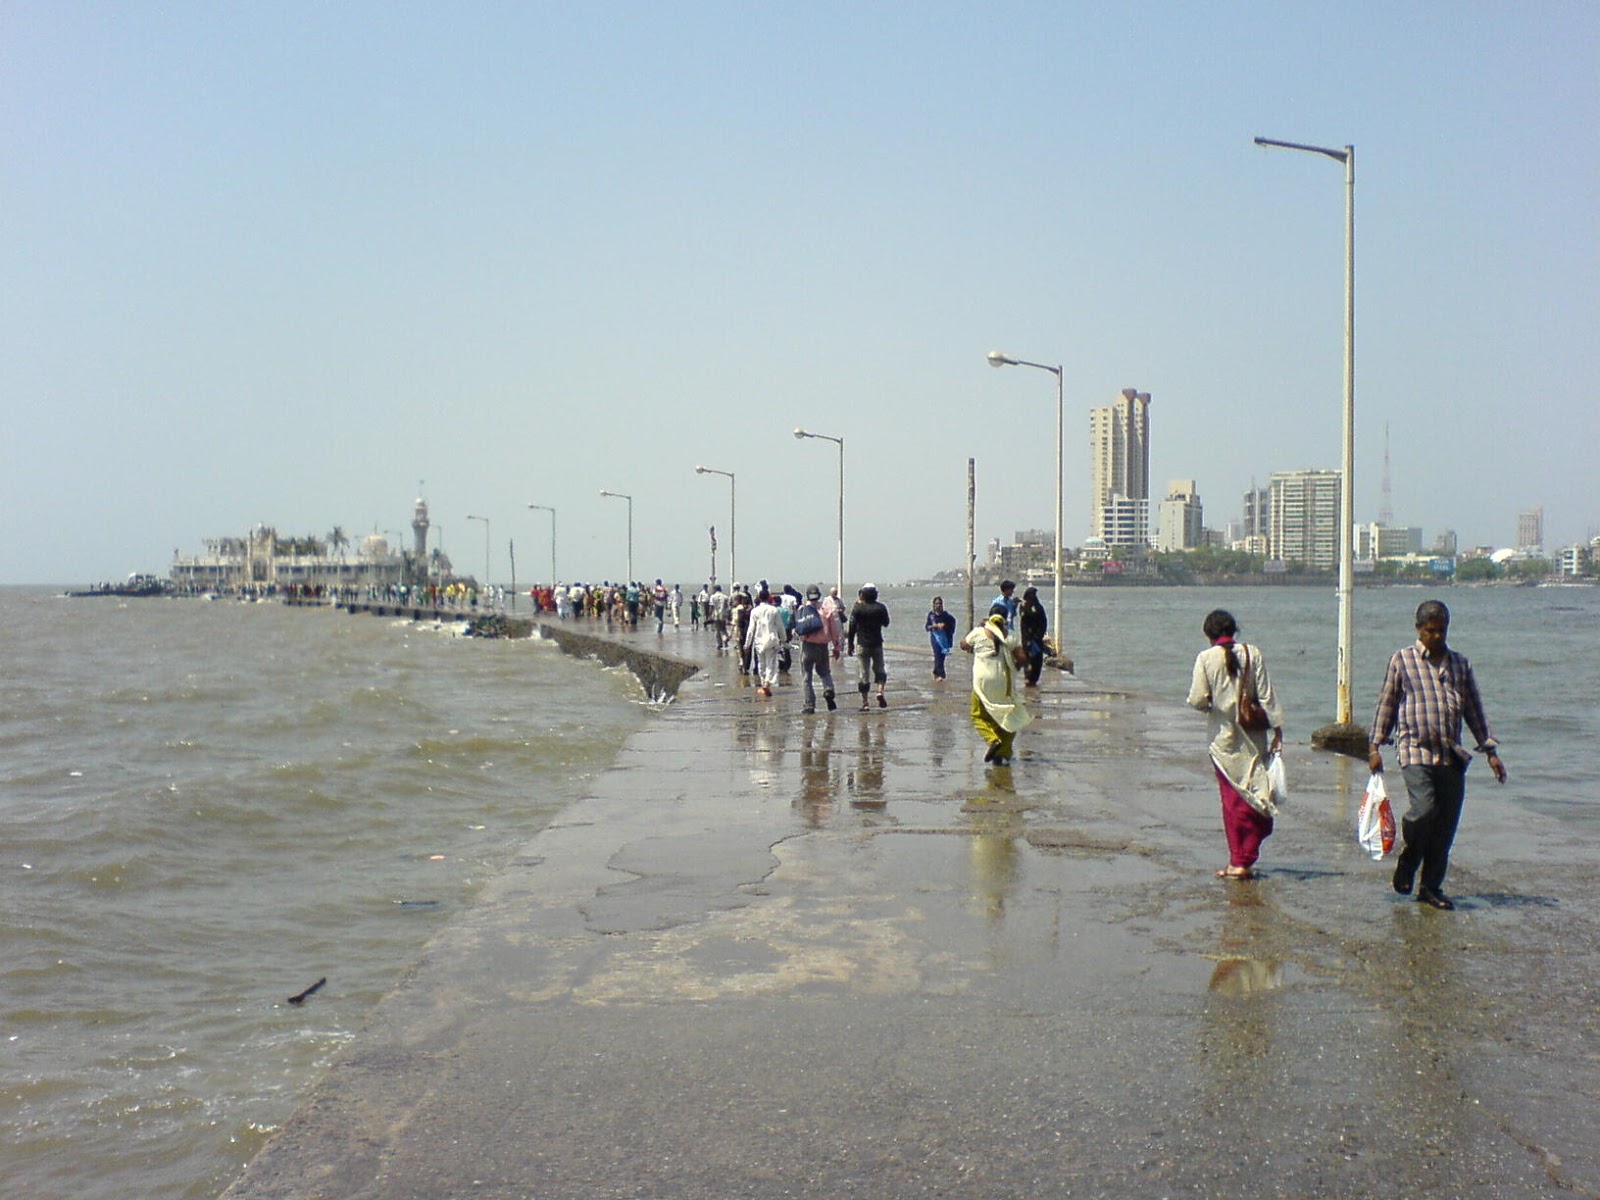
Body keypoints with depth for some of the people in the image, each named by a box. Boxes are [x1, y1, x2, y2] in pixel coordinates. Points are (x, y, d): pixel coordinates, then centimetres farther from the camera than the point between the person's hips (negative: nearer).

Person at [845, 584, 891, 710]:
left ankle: (865, 702, 1)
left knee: (864, 673, 2)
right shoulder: (880, 608, -4)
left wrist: (850, 644, 2)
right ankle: (880, 692, -9)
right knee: (879, 669, 16)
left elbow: (852, 627, -6)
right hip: (877, 644, 1)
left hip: (862, 644, -1)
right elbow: (886, 623, 10)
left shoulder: (857, 608, -7)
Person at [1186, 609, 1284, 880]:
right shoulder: (1252, 654, -2)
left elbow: (1198, 700, -10)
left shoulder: (1206, 658, -8)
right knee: (1256, 795, 11)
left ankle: (1237, 862, 9)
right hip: (1254, 736, 1)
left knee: (1232, 799, 7)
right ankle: (1246, 860, 12)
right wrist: (1277, 729, 2)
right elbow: (1267, 696, -3)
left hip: (1224, 738, -1)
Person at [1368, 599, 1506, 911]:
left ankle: (1431, 887, 14)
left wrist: (1490, 750, 13)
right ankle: (1406, 861, 8)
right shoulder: (1402, 659, 5)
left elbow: (1474, 709, 18)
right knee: (1424, 809, -20)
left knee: (1447, 824, 2)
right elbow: (1386, 704, 7)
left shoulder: (1460, 663, 14)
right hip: (1416, 751, -4)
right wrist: (1375, 746, 3)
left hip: (1452, 756, 4)